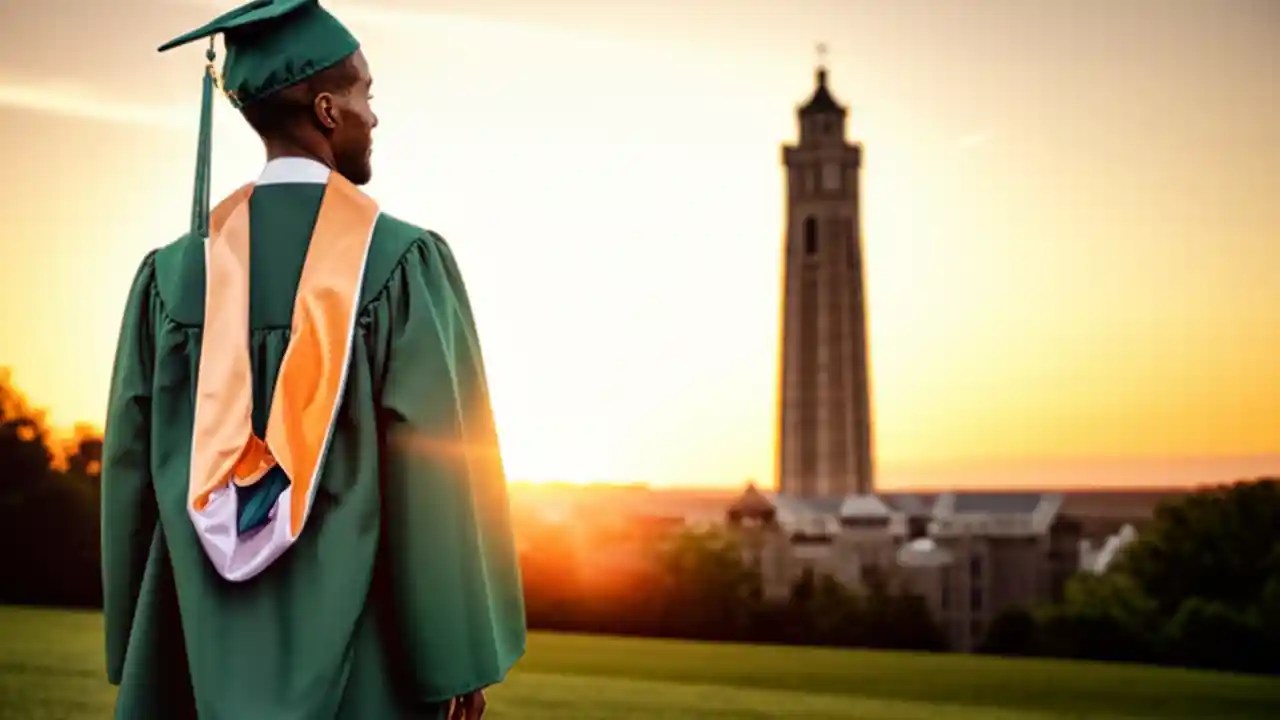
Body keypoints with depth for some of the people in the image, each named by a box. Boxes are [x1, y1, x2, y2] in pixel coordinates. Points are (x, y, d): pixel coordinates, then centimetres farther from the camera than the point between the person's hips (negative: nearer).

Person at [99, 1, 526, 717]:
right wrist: (465, 657, -5)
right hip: (356, 651, -4)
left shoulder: (174, 272, 2)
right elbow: (445, 466, -13)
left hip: (207, 649, 4)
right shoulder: (405, 263, -10)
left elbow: (133, 471, 3)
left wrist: (140, 658, 12)